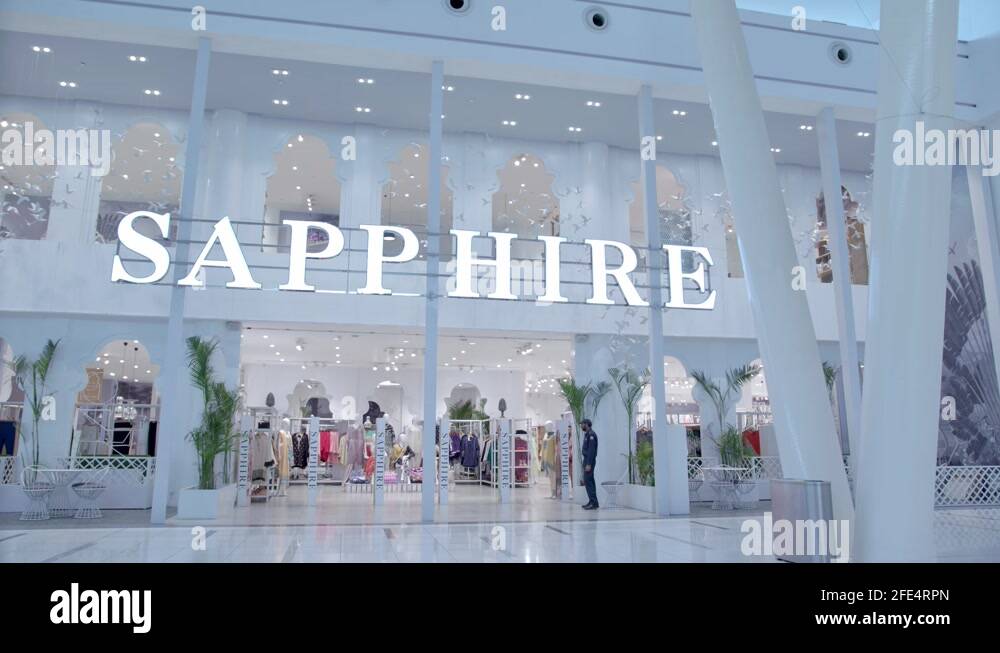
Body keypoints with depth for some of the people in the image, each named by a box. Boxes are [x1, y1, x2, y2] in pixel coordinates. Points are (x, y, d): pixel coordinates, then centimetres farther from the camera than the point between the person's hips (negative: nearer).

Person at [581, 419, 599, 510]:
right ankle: (592, 502, 17)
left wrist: (589, 464, -24)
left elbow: (591, 450, -21)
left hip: (589, 461, -10)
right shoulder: (587, 434, 16)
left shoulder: (591, 434, -15)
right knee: (589, 481, 12)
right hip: (587, 460, 10)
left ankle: (594, 503, -10)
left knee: (588, 481, -11)